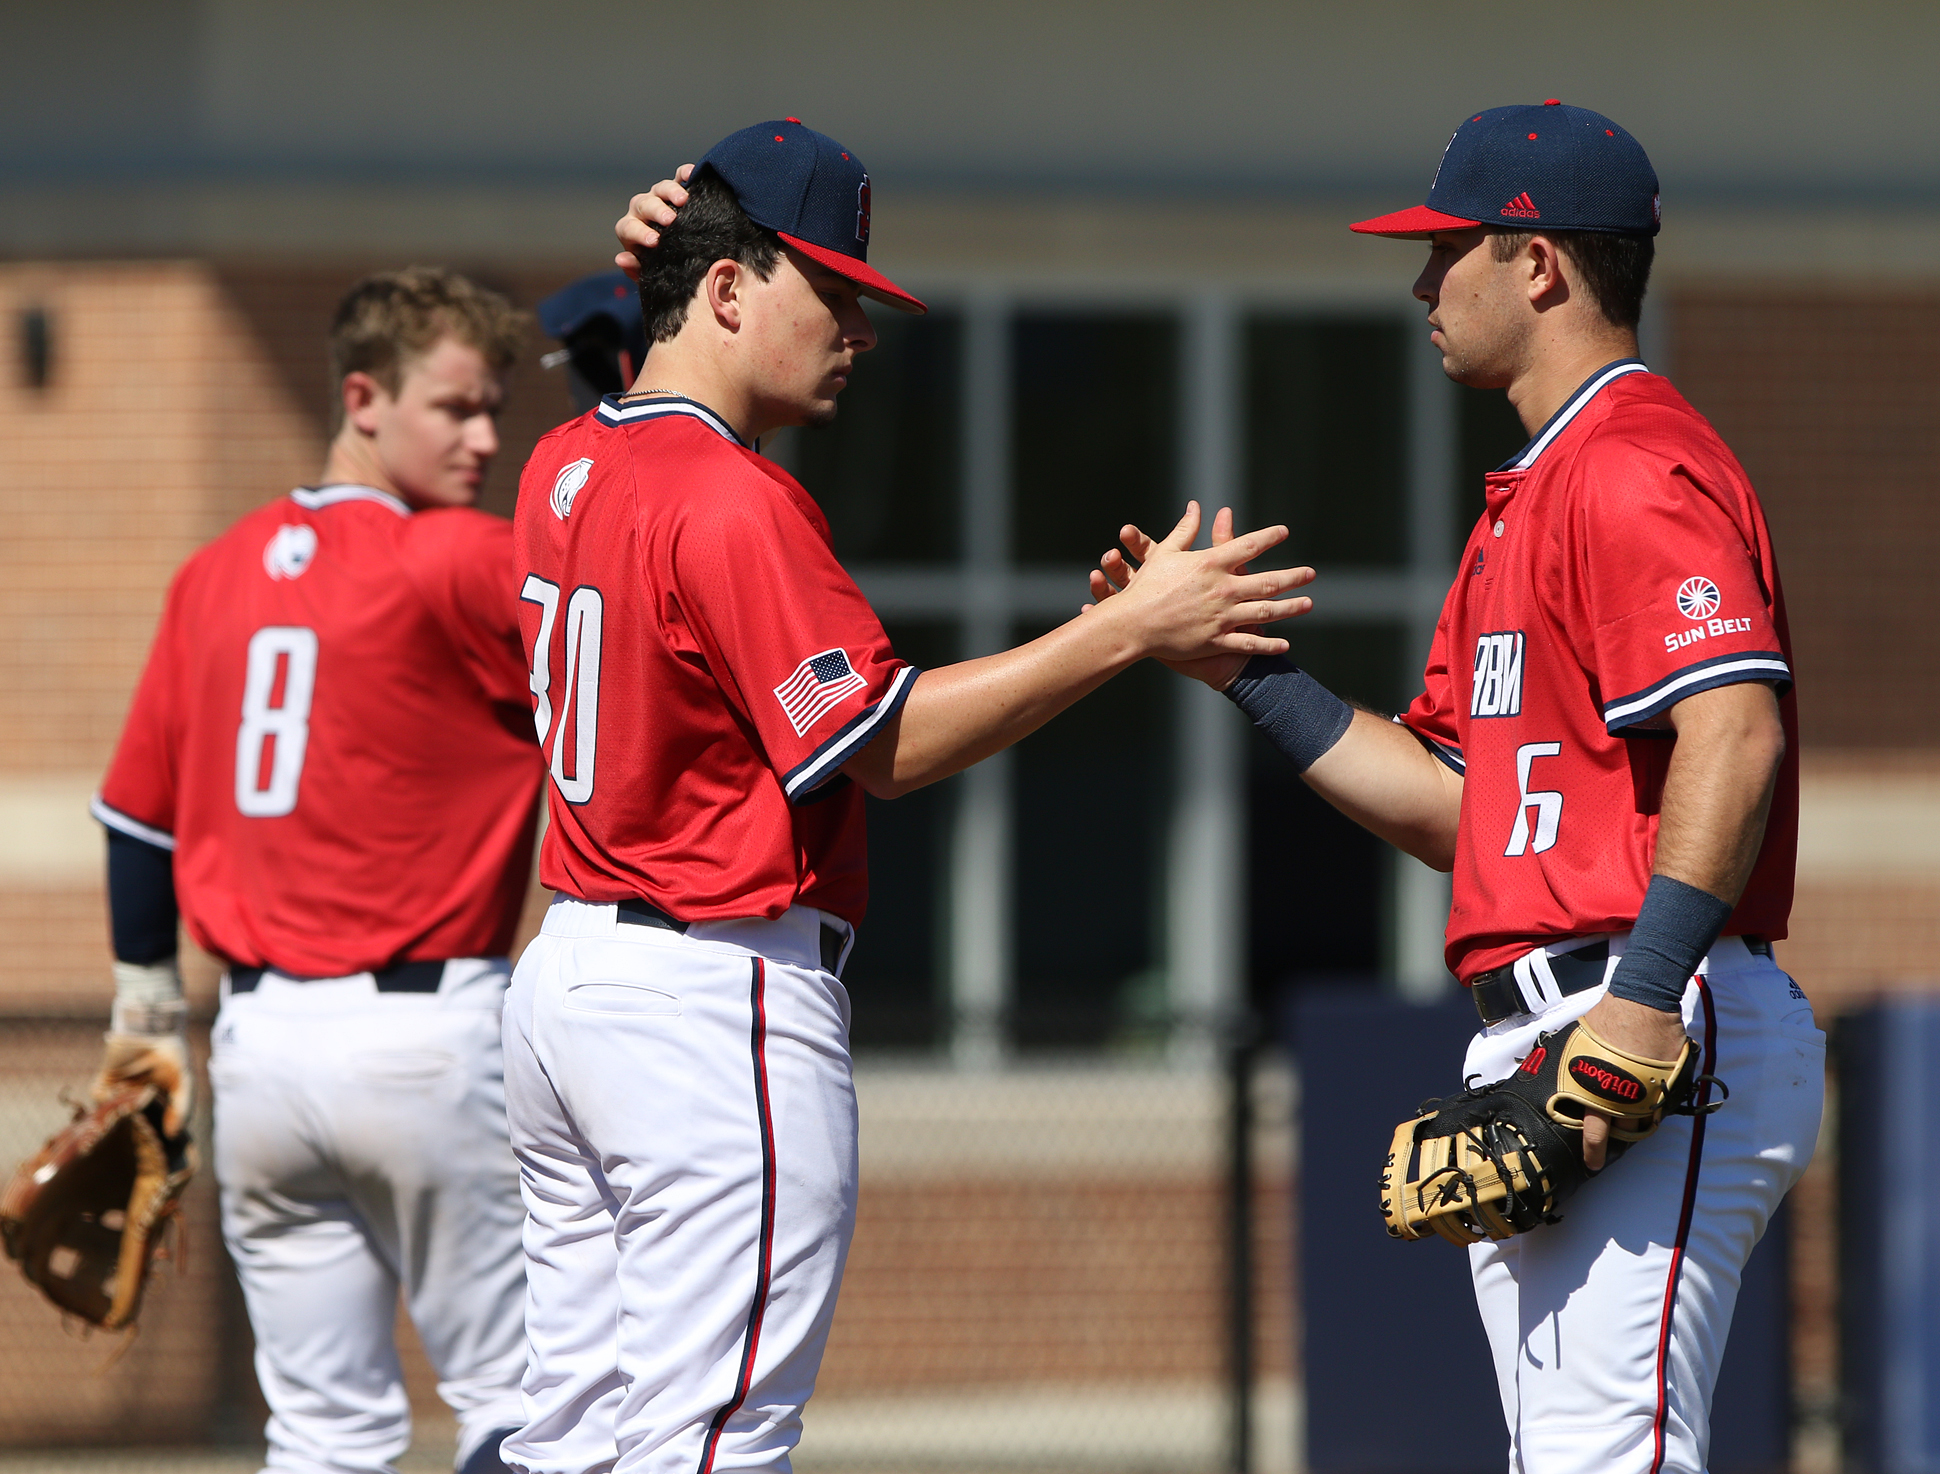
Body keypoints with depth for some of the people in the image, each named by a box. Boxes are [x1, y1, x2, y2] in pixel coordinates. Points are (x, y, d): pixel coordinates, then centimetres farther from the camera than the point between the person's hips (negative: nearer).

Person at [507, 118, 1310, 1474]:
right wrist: (1130, 628, -18)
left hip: (569, 966, 10)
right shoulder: (732, 502, -17)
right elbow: (887, 742, -19)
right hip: (719, 998, -10)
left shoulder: (565, 469, 10)